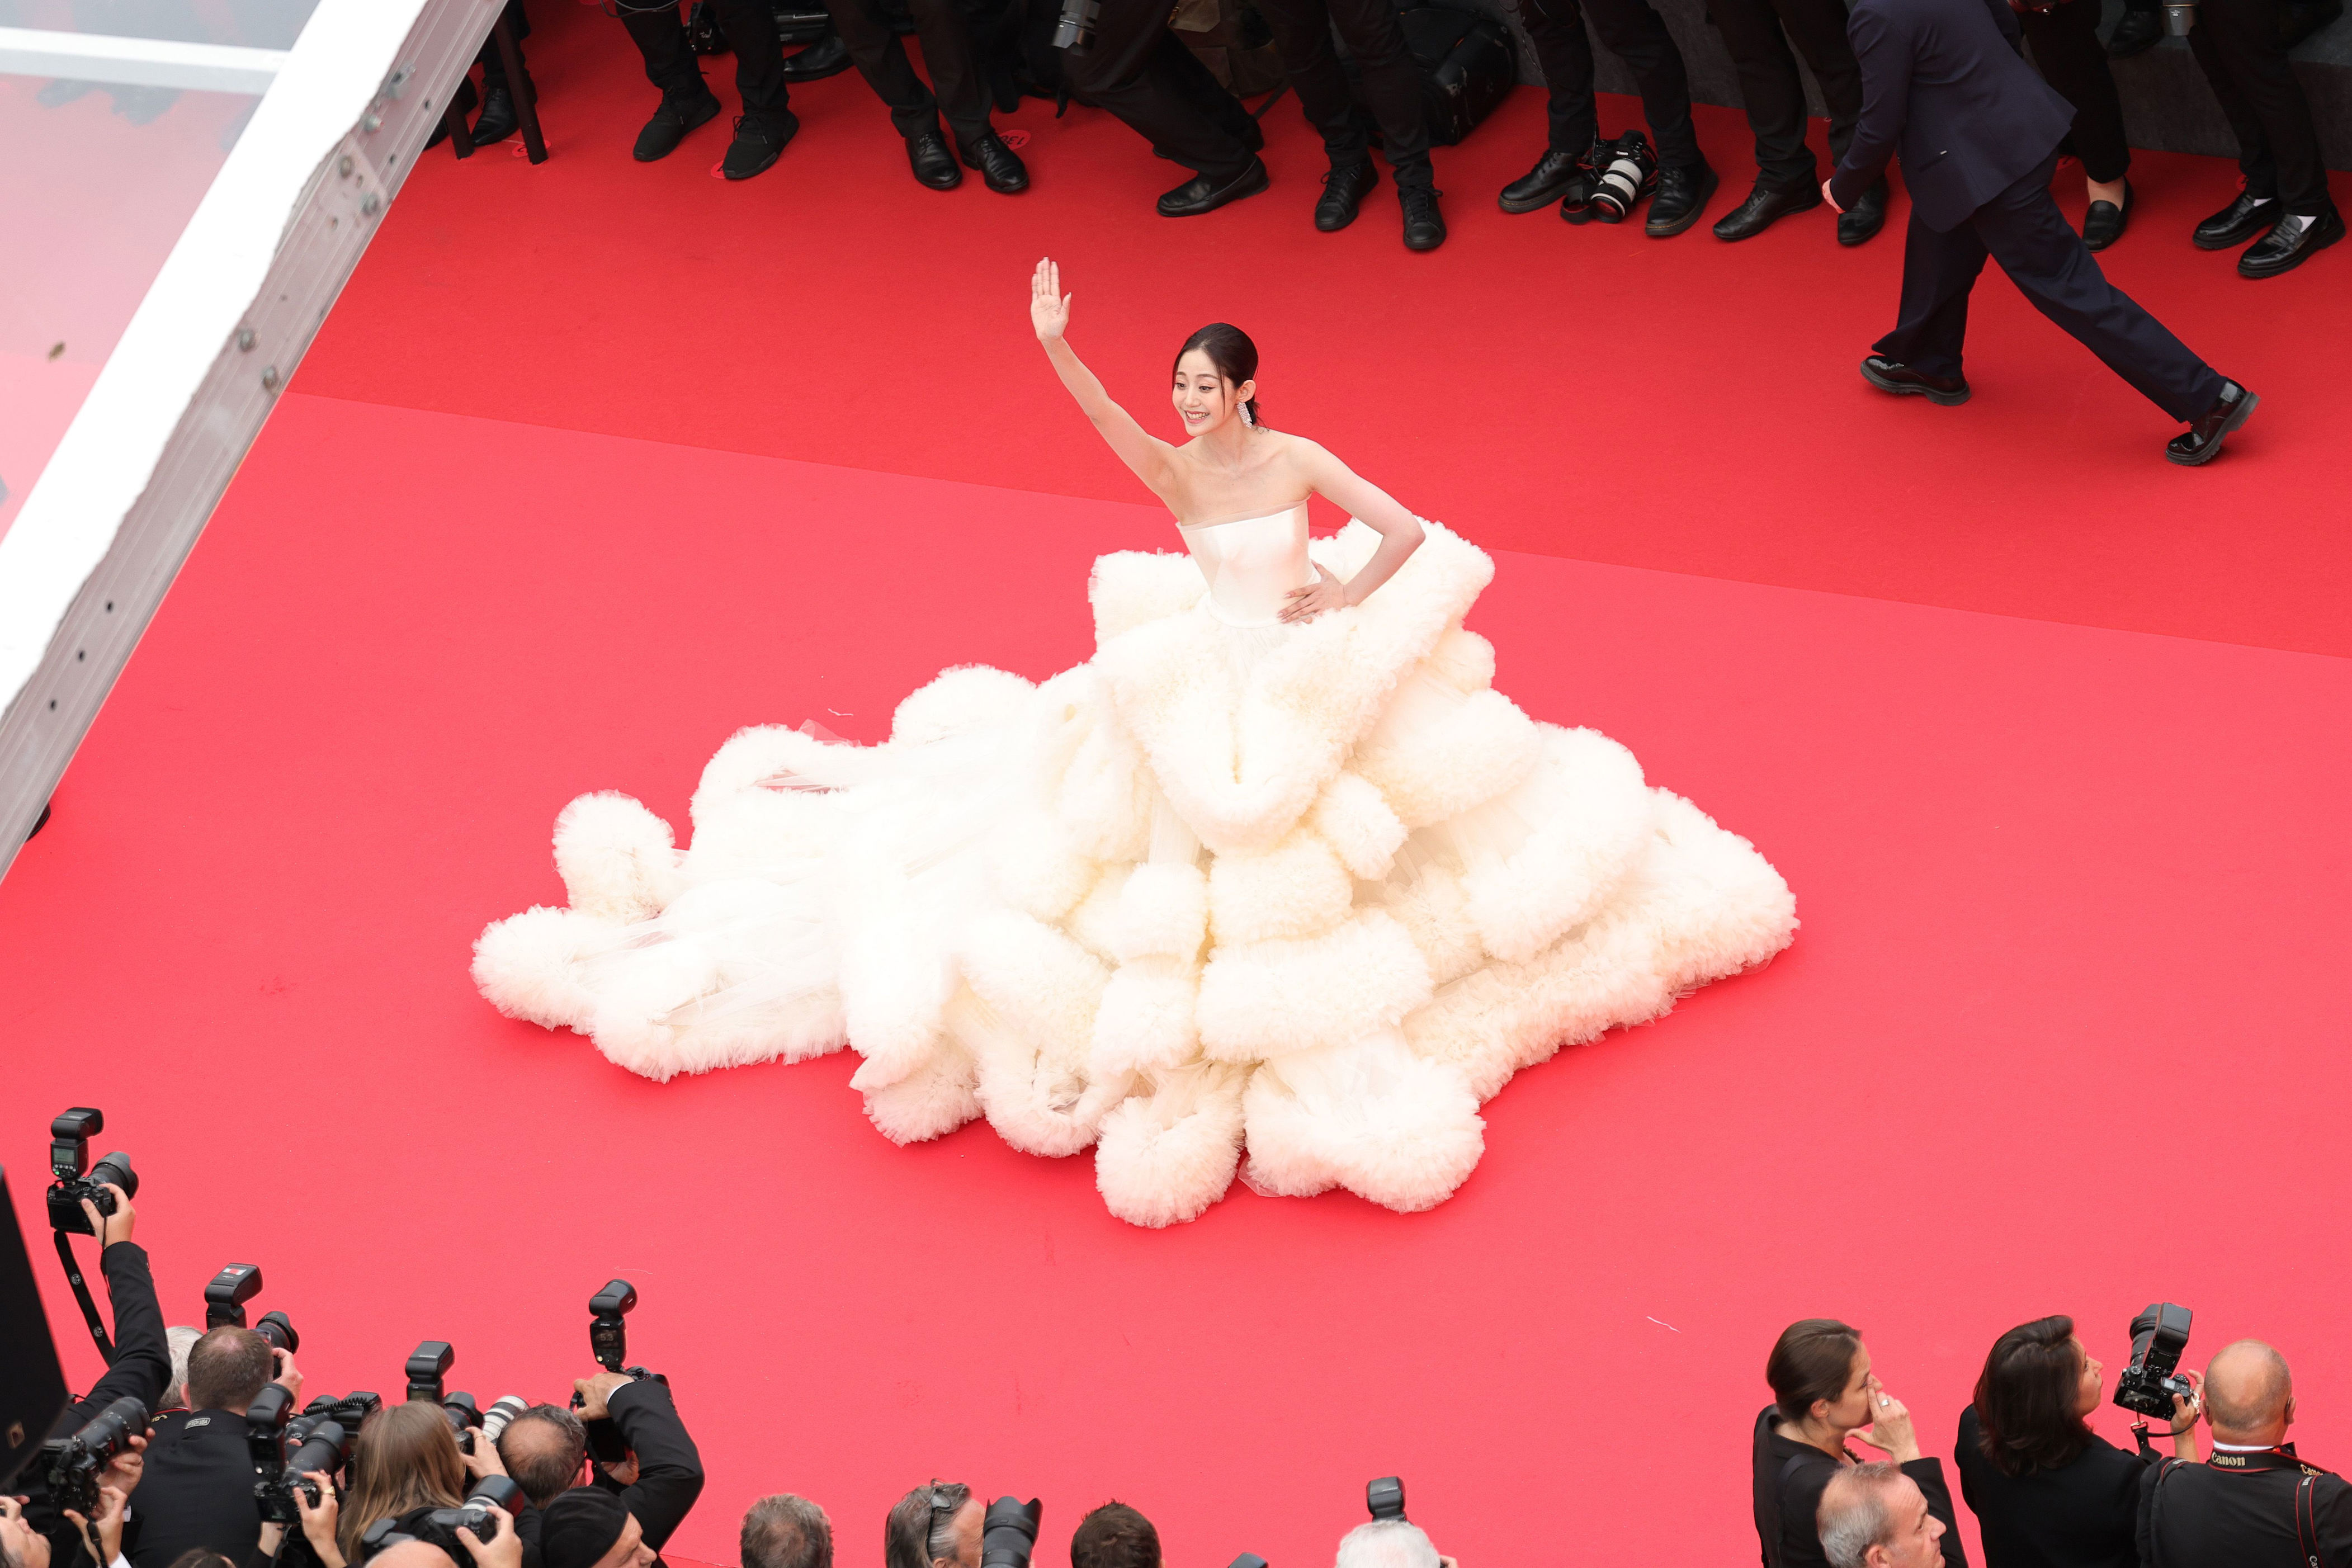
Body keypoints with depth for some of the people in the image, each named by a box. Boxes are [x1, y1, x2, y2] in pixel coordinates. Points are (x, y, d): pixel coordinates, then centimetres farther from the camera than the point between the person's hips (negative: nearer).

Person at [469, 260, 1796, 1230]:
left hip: (1308, 681, 1)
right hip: (1205, 688, -1)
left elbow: (1410, 534, -9)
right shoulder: (1176, 470, -14)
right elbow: (1105, 416, -35)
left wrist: (1339, 606, -13)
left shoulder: (1299, 459, -12)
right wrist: (1053, 348, -51)